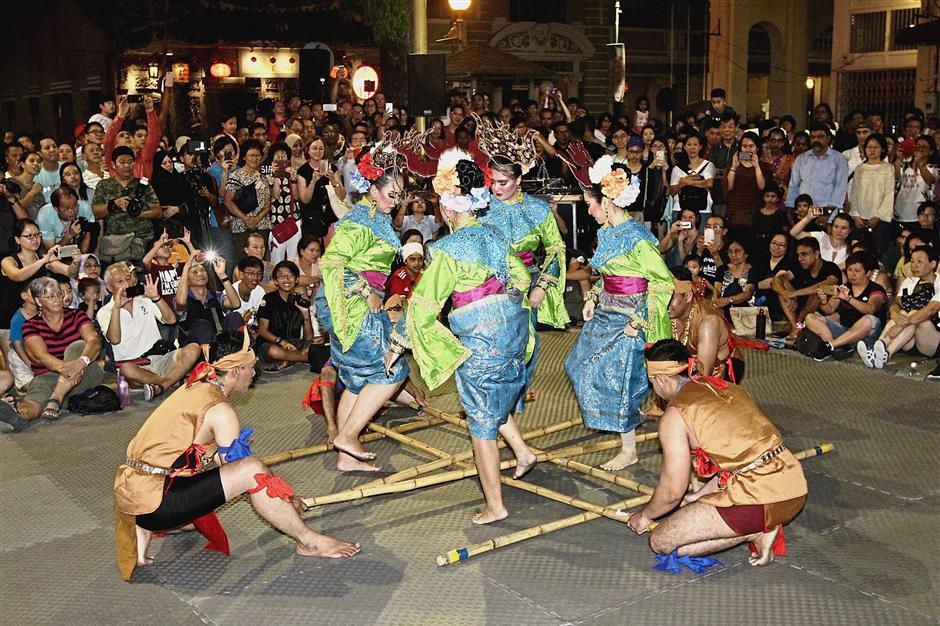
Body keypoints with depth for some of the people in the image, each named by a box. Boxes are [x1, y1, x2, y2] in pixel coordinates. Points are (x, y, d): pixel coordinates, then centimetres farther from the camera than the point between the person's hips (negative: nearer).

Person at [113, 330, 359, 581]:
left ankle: (141, 535, 23)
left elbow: (224, 460, 20)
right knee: (252, 470, -19)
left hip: (131, 492, 10)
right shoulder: (219, 409, -14)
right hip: (153, 504, -10)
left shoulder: (195, 388, 13)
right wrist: (285, 497, 8)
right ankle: (308, 541, -4)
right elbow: (245, 470, -8)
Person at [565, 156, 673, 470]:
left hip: (628, 320, -9)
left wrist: (638, 321, -21)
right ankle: (634, 413, 40)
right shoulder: (606, 231, 5)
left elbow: (664, 283, -19)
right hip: (606, 313, 9)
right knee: (588, 368, 19)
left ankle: (629, 451, 13)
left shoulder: (637, 238, -22)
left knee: (617, 381, -3)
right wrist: (593, 298, 6)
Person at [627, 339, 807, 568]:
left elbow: (672, 491, -3)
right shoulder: (730, 388, 16)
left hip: (759, 500, -8)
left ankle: (753, 533, -1)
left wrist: (645, 515, 17)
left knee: (661, 542, 0)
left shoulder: (674, 416, -6)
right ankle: (762, 526, 11)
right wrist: (700, 496, 33)